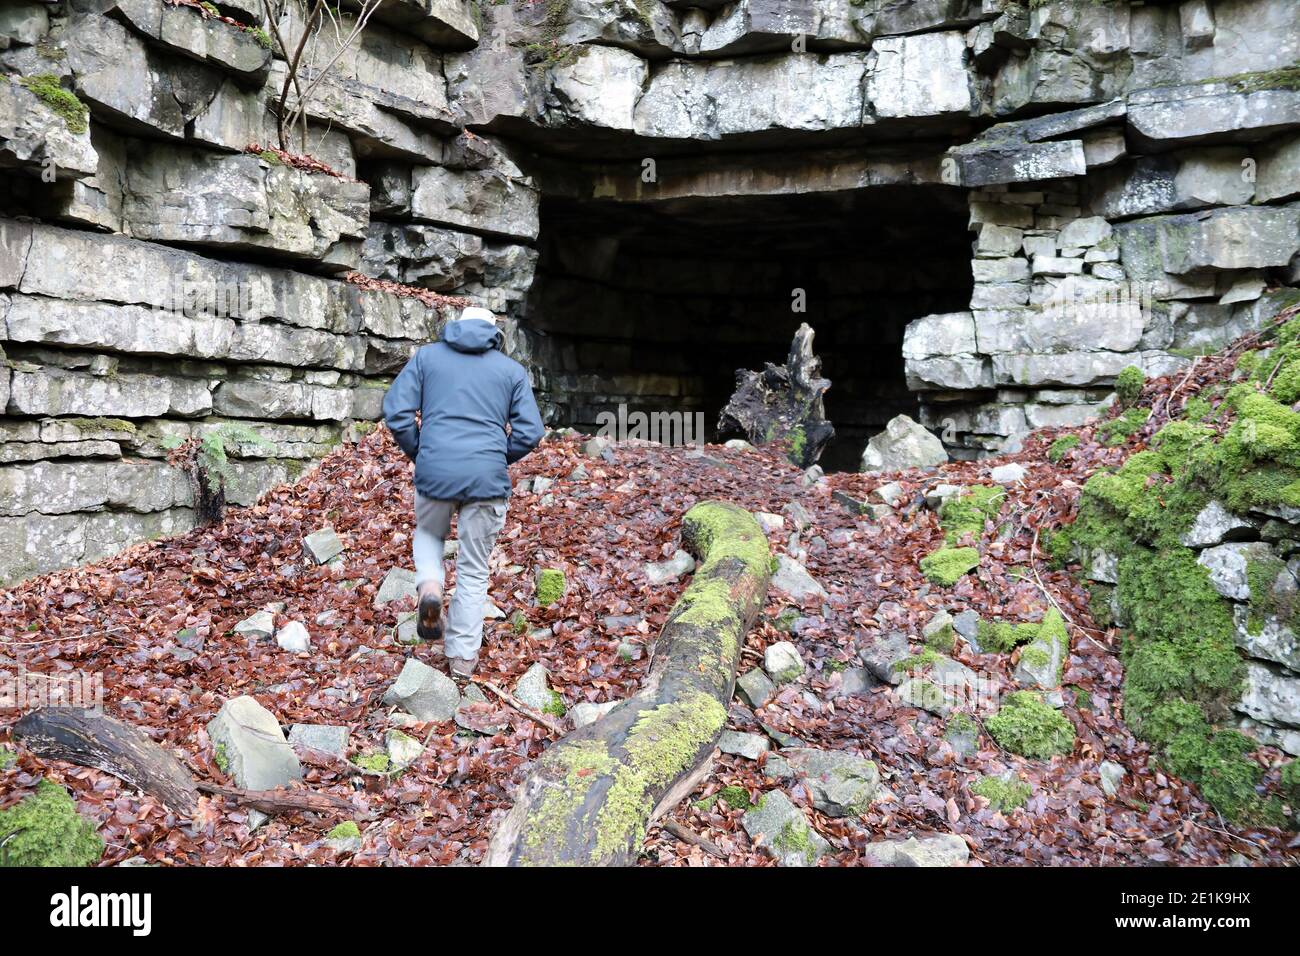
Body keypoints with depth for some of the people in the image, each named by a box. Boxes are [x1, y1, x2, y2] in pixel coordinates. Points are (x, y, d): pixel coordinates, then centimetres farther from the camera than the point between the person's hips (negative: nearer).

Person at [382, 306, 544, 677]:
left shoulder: (426, 356, 11)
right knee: (474, 568, 13)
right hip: (488, 479, 0)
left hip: (435, 472, 0)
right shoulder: (512, 369, 11)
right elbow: (529, 433, 2)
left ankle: (429, 585, 2)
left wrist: (418, 454, 13)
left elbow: (396, 412, 0)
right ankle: (463, 655, 16)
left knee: (428, 533, 30)